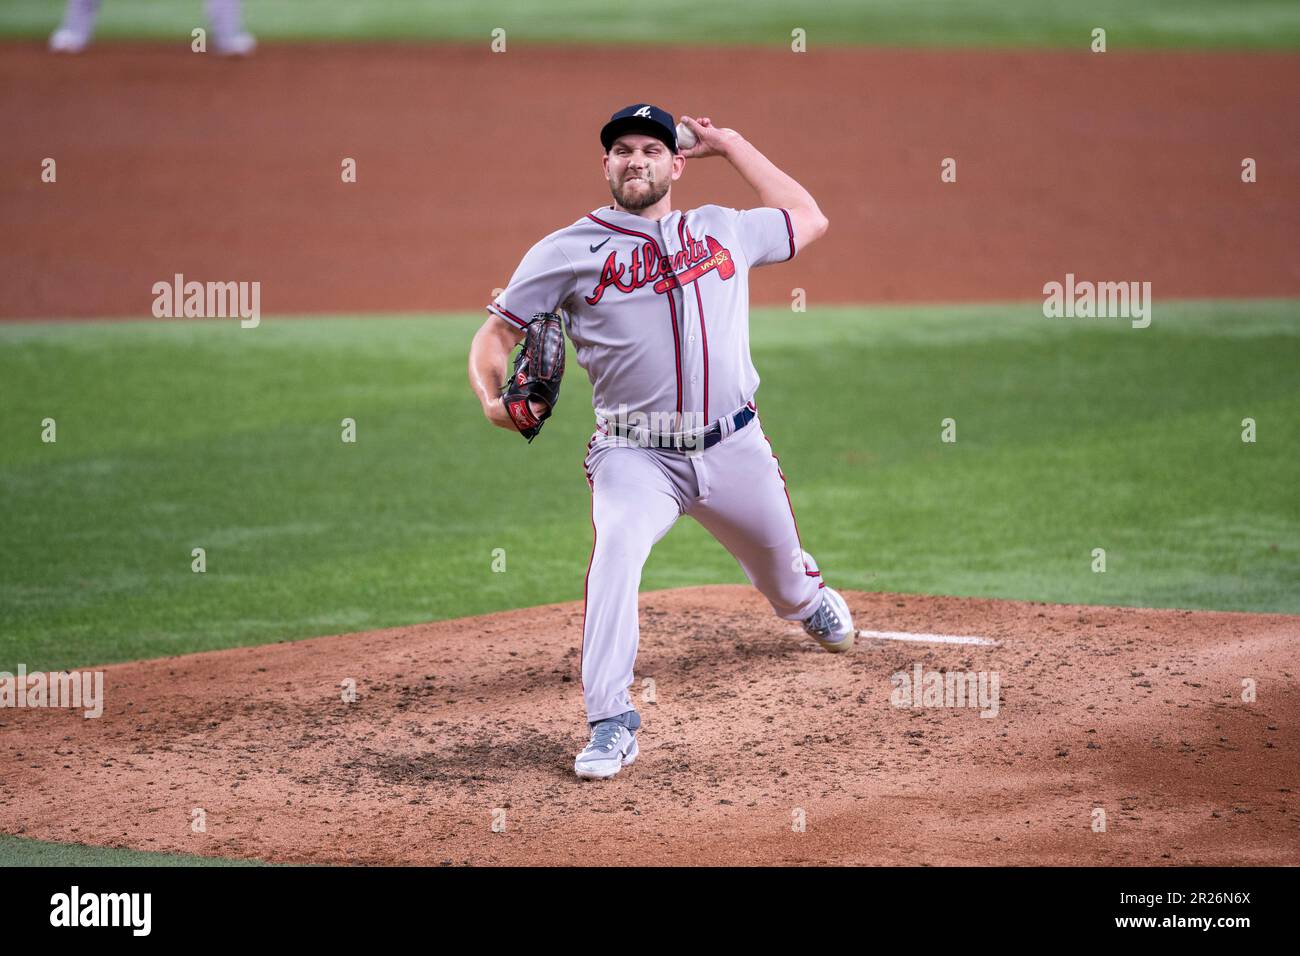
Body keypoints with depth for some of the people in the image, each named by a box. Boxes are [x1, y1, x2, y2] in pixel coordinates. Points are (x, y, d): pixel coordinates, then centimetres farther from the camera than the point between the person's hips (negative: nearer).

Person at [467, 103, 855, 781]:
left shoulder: (725, 230, 11)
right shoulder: (568, 250, 2)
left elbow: (808, 219, 28)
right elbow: (497, 331, 4)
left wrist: (731, 146, 23)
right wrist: (491, 395, -18)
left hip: (734, 446, 3)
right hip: (635, 456, -3)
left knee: (780, 568, 20)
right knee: (617, 547, -32)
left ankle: (806, 598, 61)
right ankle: (610, 723, -30)